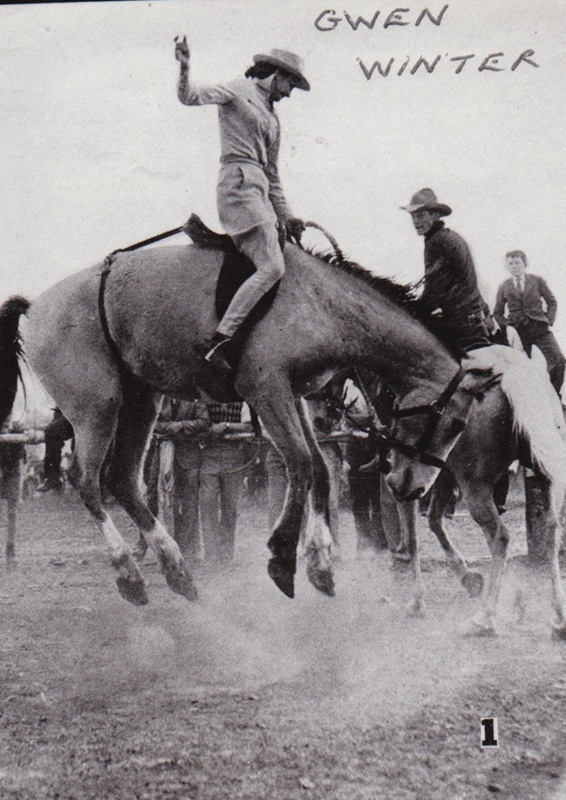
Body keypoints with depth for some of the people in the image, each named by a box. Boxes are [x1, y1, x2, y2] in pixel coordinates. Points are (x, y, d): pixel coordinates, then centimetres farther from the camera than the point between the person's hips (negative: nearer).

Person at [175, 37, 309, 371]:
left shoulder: (272, 119, 26)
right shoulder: (240, 90, 7)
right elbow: (190, 96, -5)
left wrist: (286, 216, 22)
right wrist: (185, 67, -24)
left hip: (258, 189, 9)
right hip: (239, 182, -8)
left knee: (274, 268, 1)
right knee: (272, 268, -19)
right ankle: (219, 341, -21)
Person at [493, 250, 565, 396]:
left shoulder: (537, 281, 6)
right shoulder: (504, 287, 7)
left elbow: (552, 302, 11)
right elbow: (497, 313, 15)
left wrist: (549, 321, -1)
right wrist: (507, 326, 0)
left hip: (540, 328, 0)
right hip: (518, 331, 1)